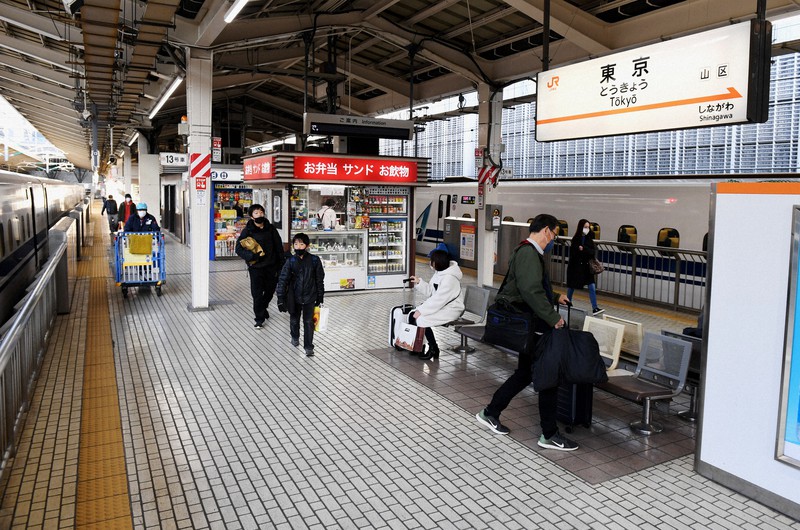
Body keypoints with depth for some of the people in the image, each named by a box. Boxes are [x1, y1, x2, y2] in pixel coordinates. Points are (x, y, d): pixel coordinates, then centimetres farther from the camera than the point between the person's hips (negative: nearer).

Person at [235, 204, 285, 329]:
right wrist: (252, 256, -22)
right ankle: (259, 318, 13)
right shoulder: (247, 231, -5)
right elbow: (239, 249, -6)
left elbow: (279, 247, 6)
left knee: (270, 290, 16)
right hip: (256, 267, -3)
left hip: (271, 266, 3)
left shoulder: (270, 229, 2)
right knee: (257, 294, -1)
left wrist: (280, 266, 3)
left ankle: (263, 307, 44)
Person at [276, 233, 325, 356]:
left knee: (308, 322, 3)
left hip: (309, 297, -1)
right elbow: (283, 280, -9)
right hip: (294, 297, 1)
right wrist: (281, 299, -12)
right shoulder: (290, 261, -10)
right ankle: (295, 337, 46)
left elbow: (320, 280, -2)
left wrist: (320, 298, 2)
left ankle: (308, 347, 13)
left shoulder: (314, 260, -11)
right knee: (294, 319, 20)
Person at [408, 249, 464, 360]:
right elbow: (430, 292, 13)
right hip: (440, 305, 10)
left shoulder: (449, 278, -23)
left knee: (420, 319, -23)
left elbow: (439, 299, -26)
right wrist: (419, 282, -2)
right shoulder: (439, 273, 9)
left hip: (451, 309, -10)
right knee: (412, 316, -4)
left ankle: (433, 349, -6)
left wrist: (421, 310, -24)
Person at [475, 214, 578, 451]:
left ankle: (490, 413, 29)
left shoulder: (528, 252, 16)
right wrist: (553, 317, -22)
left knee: (525, 373, 19)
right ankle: (549, 435, 11)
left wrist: (555, 296, 30)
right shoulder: (529, 253, -18)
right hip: (531, 327, -11)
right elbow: (531, 292, -28)